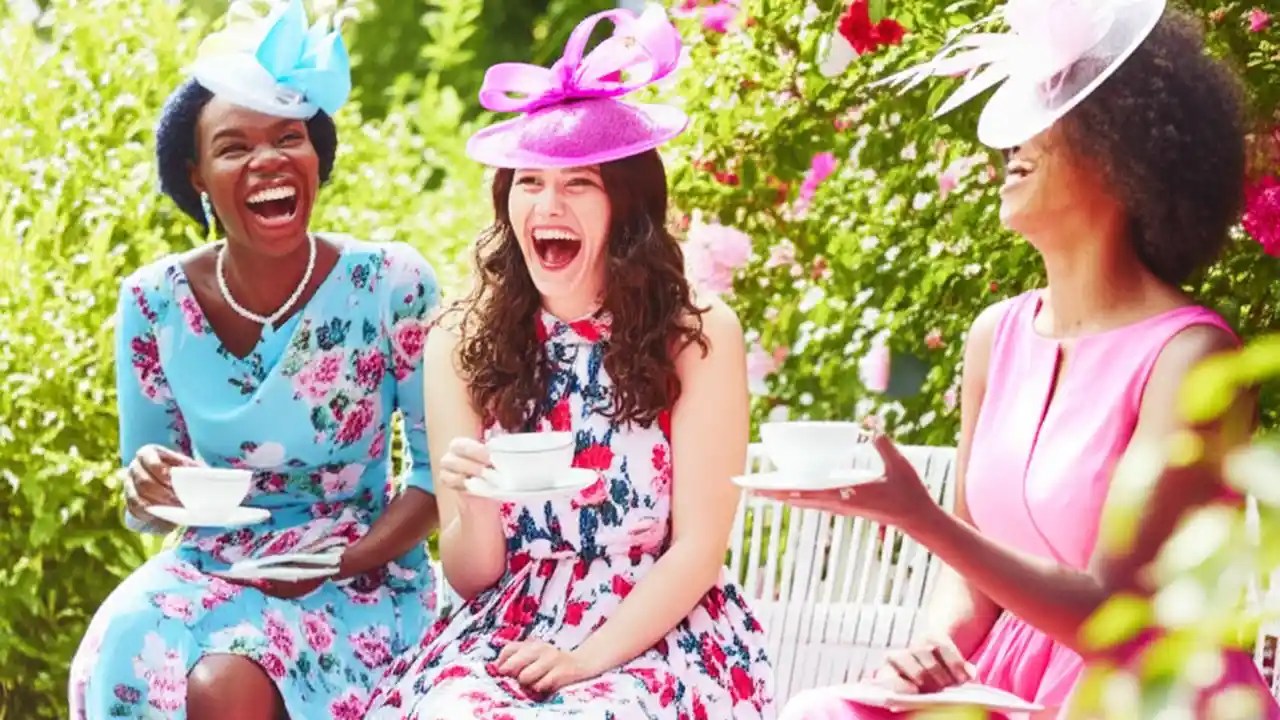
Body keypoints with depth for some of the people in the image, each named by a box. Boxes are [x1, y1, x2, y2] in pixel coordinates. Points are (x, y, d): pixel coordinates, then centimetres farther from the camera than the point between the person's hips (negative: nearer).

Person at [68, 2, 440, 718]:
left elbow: (442, 472, -4)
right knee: (128, 660, -30)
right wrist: (151, 490, -19)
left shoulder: (392, 284, -10)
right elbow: (146, 510, 5)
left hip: (360, 578, -3)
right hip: (210, 569, 3)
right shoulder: (155, 302, -3)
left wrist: (343, 563, -19)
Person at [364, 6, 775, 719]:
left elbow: (699, 547, -5)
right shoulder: (462, 342, 2)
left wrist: (588, 659, -18)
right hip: (507, 634, 2)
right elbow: (472, 577, 4)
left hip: (660, 637, -2)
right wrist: (474, 504, -18)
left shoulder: (698, 336, -3)